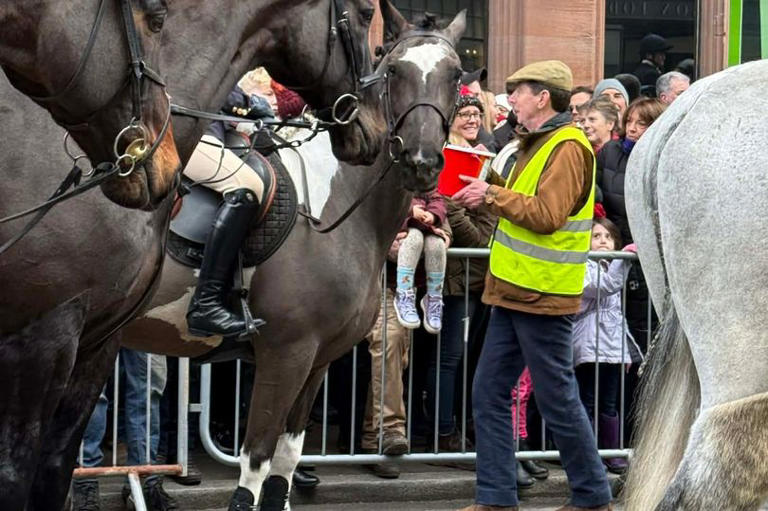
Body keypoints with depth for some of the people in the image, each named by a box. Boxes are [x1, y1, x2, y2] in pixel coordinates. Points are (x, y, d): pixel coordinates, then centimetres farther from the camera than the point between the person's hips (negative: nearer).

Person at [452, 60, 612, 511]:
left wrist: (493, 194, -18)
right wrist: (490, 187, 6)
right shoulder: (538, 143, 17)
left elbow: (546, 215, -22)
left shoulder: (567, 147, -14)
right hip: (514, 289, 10)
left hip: (542, 296, -10)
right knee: (489, 394, 8)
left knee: (558, 400, -2)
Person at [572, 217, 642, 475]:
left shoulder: (613, 268, 24)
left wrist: (627, 349, 28)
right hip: (588, 345, -8)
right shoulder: (585, 268, -4)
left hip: (613, 347, 8)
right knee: (587, 403, -6)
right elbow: (606, 285, -24)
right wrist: (624, 257, -29)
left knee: (609, 405, 10)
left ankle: (612, 455, 14)